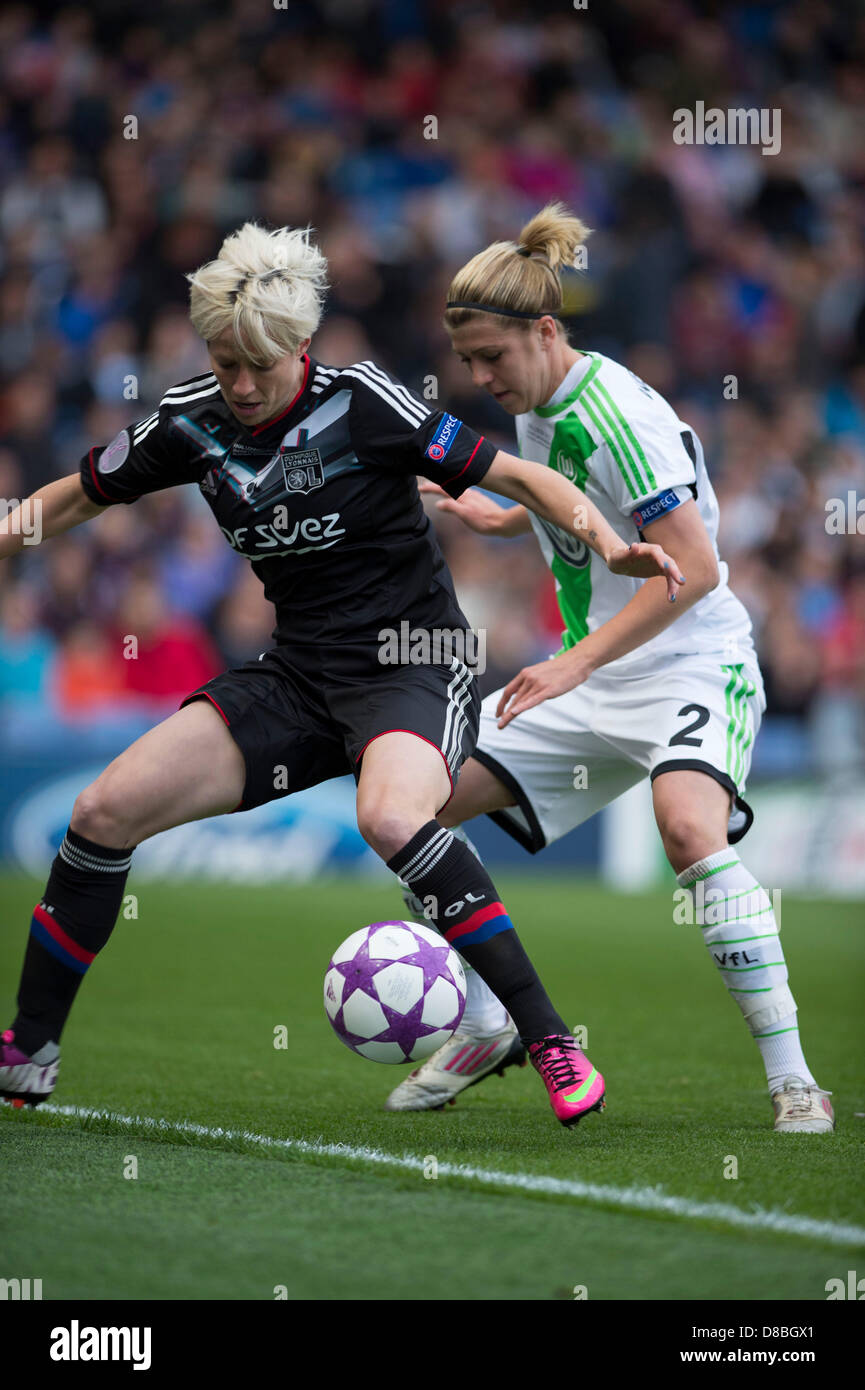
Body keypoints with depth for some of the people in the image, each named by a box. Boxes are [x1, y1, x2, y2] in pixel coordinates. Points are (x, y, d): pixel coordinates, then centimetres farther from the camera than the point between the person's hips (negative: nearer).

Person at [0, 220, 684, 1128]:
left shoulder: (360, 403, -14)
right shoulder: (192, 424, 0)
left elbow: (514, 476, -12)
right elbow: (74, 498, 16)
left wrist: (607, 542, -27)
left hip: (415, 664, -5)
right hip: (297, 678, 6)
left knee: (390, 818, -38)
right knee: (104, 812, -7)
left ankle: (550, 1043, -29)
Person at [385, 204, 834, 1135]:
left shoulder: (612, 412, -20)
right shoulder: (534, 409, 6)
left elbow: (694, 567, -27)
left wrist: (576, 663, -28)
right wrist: (502, 518, 20)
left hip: (692, 666, -9)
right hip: (590, 674, 9)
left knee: (688, 823, -36)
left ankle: (792, 1082, -29)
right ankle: (485, 1028, 18)